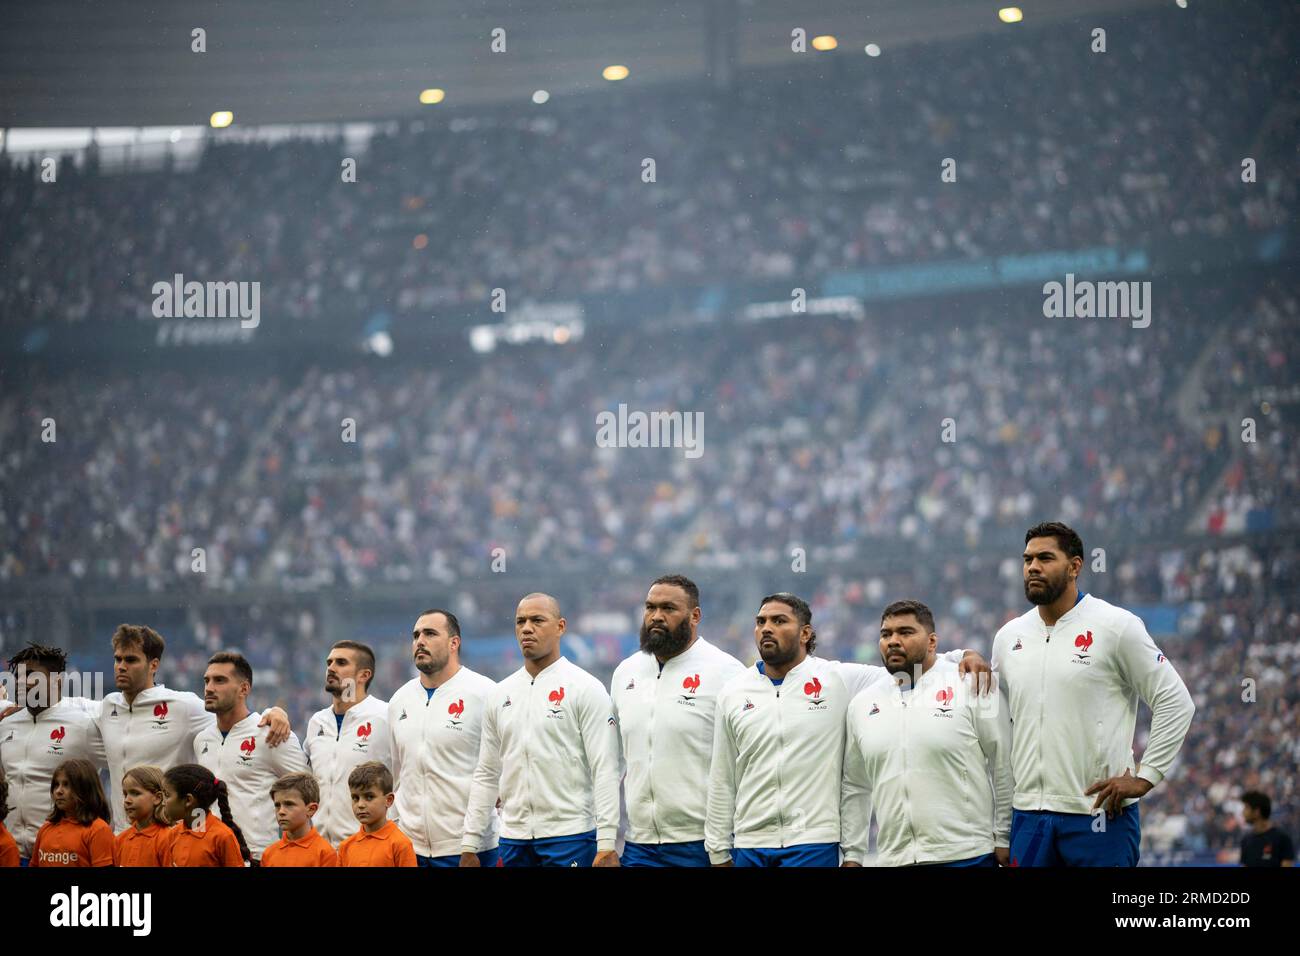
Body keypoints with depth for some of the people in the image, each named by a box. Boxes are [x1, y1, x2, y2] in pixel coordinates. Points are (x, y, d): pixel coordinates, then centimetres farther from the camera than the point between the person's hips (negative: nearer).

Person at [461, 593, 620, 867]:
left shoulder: (585, 688, -4)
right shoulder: (500, 695, 13)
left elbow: (605, 770, -9)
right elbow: (486, 775, 16)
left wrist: (606, 845, -17)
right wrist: (470, 845, 11)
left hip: (570, 836, -5)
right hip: (514, 838, 5)